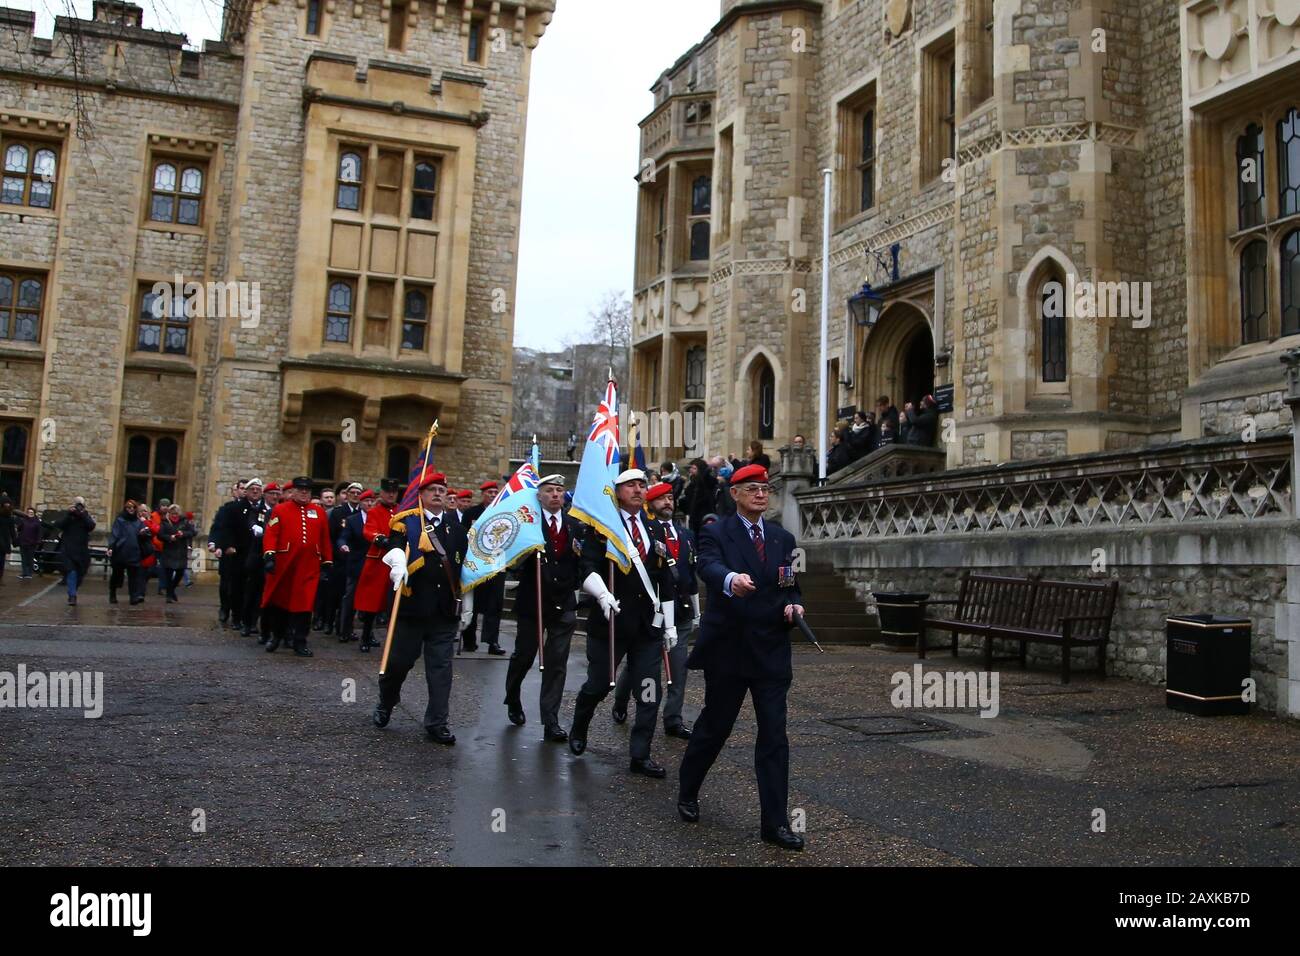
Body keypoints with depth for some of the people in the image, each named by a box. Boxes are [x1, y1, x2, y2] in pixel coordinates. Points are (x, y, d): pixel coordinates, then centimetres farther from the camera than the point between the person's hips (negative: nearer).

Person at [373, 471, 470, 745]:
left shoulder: (456, 528, 13)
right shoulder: (406, 521, 2)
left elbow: (465, 569, 17)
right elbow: (396, 545, -18)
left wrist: (466, 606, 16)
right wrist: (398, 564, -40)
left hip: (446, 611, 3)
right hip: (412, 606, -3)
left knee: (441, 668, 3)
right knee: (399, 660, 8)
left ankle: (437, 723, 10)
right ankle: (385, 704, 35)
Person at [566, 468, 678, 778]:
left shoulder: (655, 530, 11)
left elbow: (666, 581, 13)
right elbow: (588, 569, -11)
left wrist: (669, 624, 11)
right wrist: (603, 595, -30)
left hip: (648, 624, 4)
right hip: (610, 621, -3)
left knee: (649, 692, 0)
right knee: (598, 686, 8)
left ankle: (640, 755, 11)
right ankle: (578, 731, 36)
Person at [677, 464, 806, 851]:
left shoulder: (783, 538, 11)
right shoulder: (716, 534, -5)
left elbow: (791, 587, 16)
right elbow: (709, 566, -27)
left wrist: (794, 605, -8)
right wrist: (730, 579, -49)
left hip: (771, 651, 4)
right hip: (728, 649, -3)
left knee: (774, 735, 0)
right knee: (713, 727, 11)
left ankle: (775, 822, 7)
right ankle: (687, 792, 35)